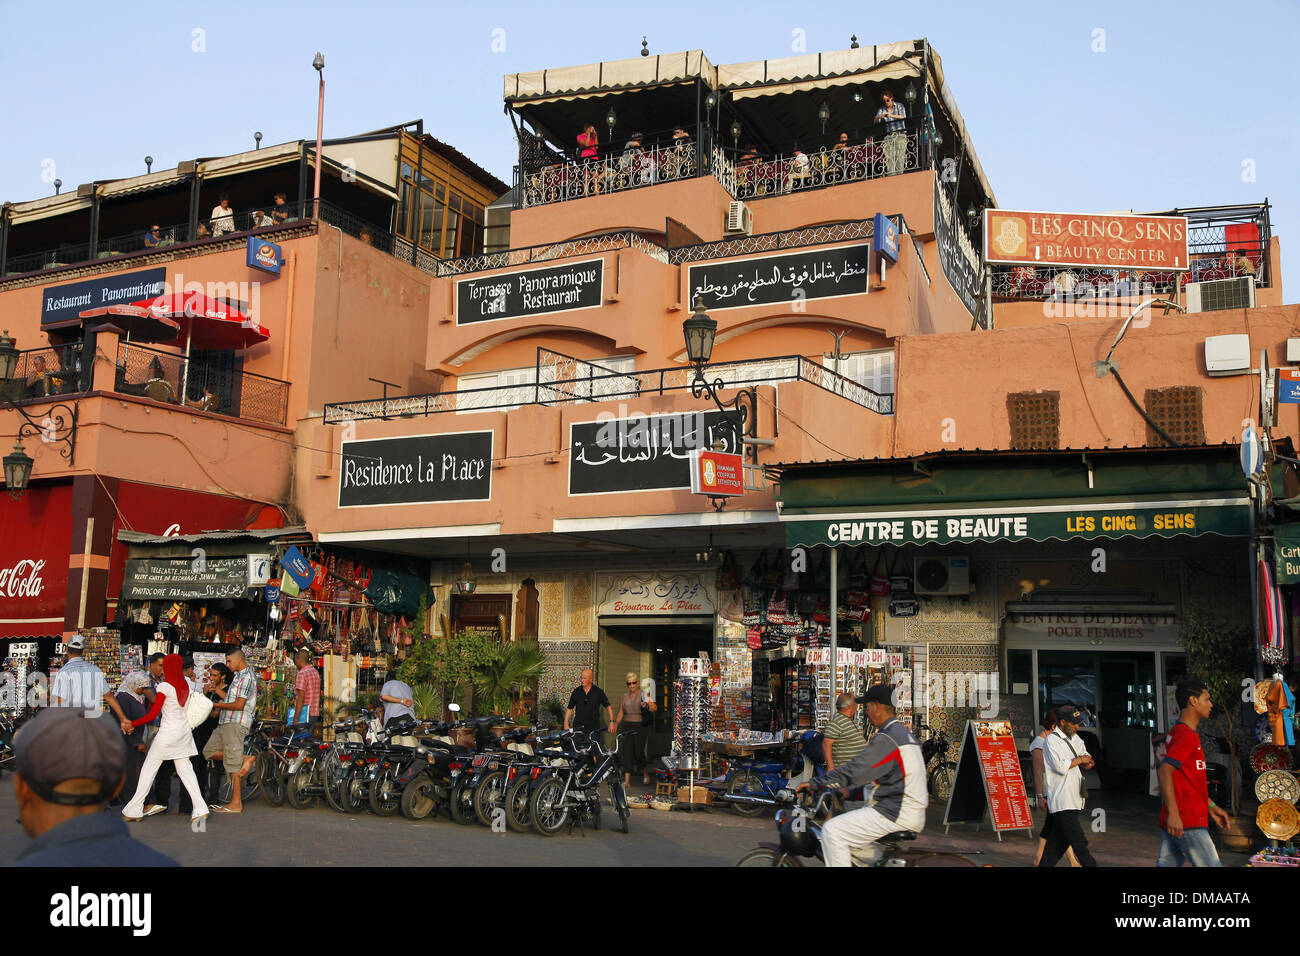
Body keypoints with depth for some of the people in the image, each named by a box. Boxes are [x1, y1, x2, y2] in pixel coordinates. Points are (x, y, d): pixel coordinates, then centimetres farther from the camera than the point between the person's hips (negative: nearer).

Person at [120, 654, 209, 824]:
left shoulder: (164, 686, -12)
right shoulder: (185, 685, 5)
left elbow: (153, 714, -14)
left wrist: (132, 724, -6)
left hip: (168, 731, -6)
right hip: (184, 729, 6)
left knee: (149, 768, 5)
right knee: (185, 768, 8)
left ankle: (135, 809, 11)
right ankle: (200, 808, 1)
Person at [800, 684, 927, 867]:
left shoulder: (887, 738, -15)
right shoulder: (904, 732, 17)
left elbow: (855, 770, -19)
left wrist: (816, 783, -12)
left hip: (897, 814, -10)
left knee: (832, 831, -12)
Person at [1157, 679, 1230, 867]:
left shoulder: (1176, 732, 18)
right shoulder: (1186, 735, -14)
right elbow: (1164, 771, -25)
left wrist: (1211, 806, 27)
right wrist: (1174, 813, -28)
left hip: (1173, 821, 10)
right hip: (1188, 823, -10)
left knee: (1167, 863, 9)